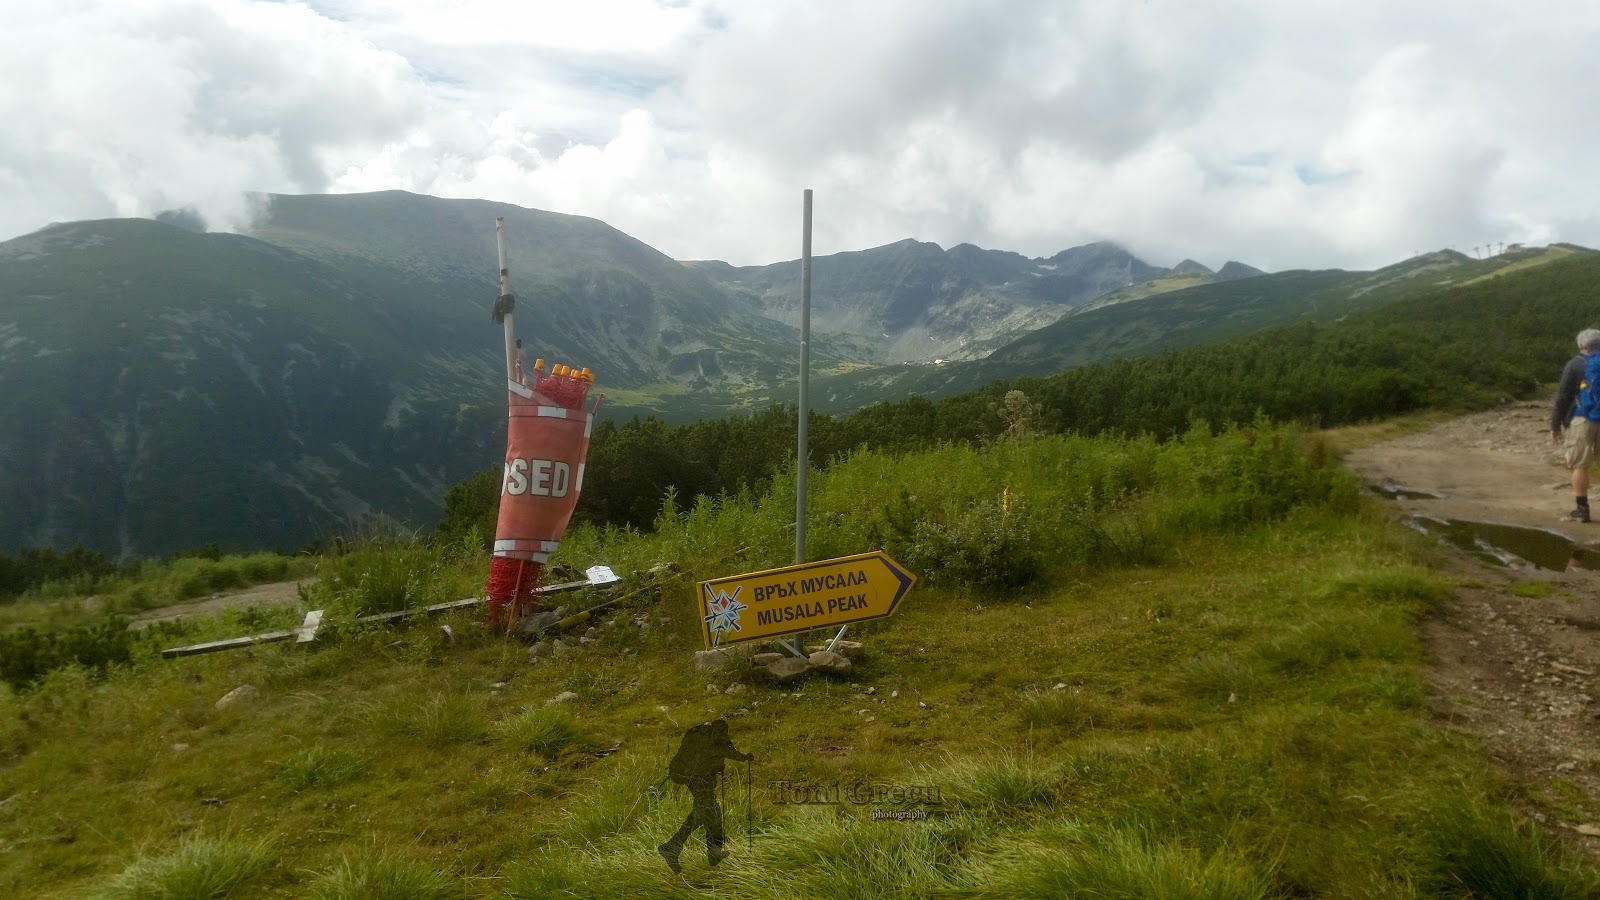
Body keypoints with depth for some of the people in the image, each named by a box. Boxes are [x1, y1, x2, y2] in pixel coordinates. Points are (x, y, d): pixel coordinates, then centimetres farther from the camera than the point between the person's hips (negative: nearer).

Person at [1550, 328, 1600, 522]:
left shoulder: (1575, 365, -3)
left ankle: (1581, 509, 1)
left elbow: (1562, 397, -5)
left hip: (1582, 420, -4)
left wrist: (1555, 425, -1)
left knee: (1579, 465, 1)